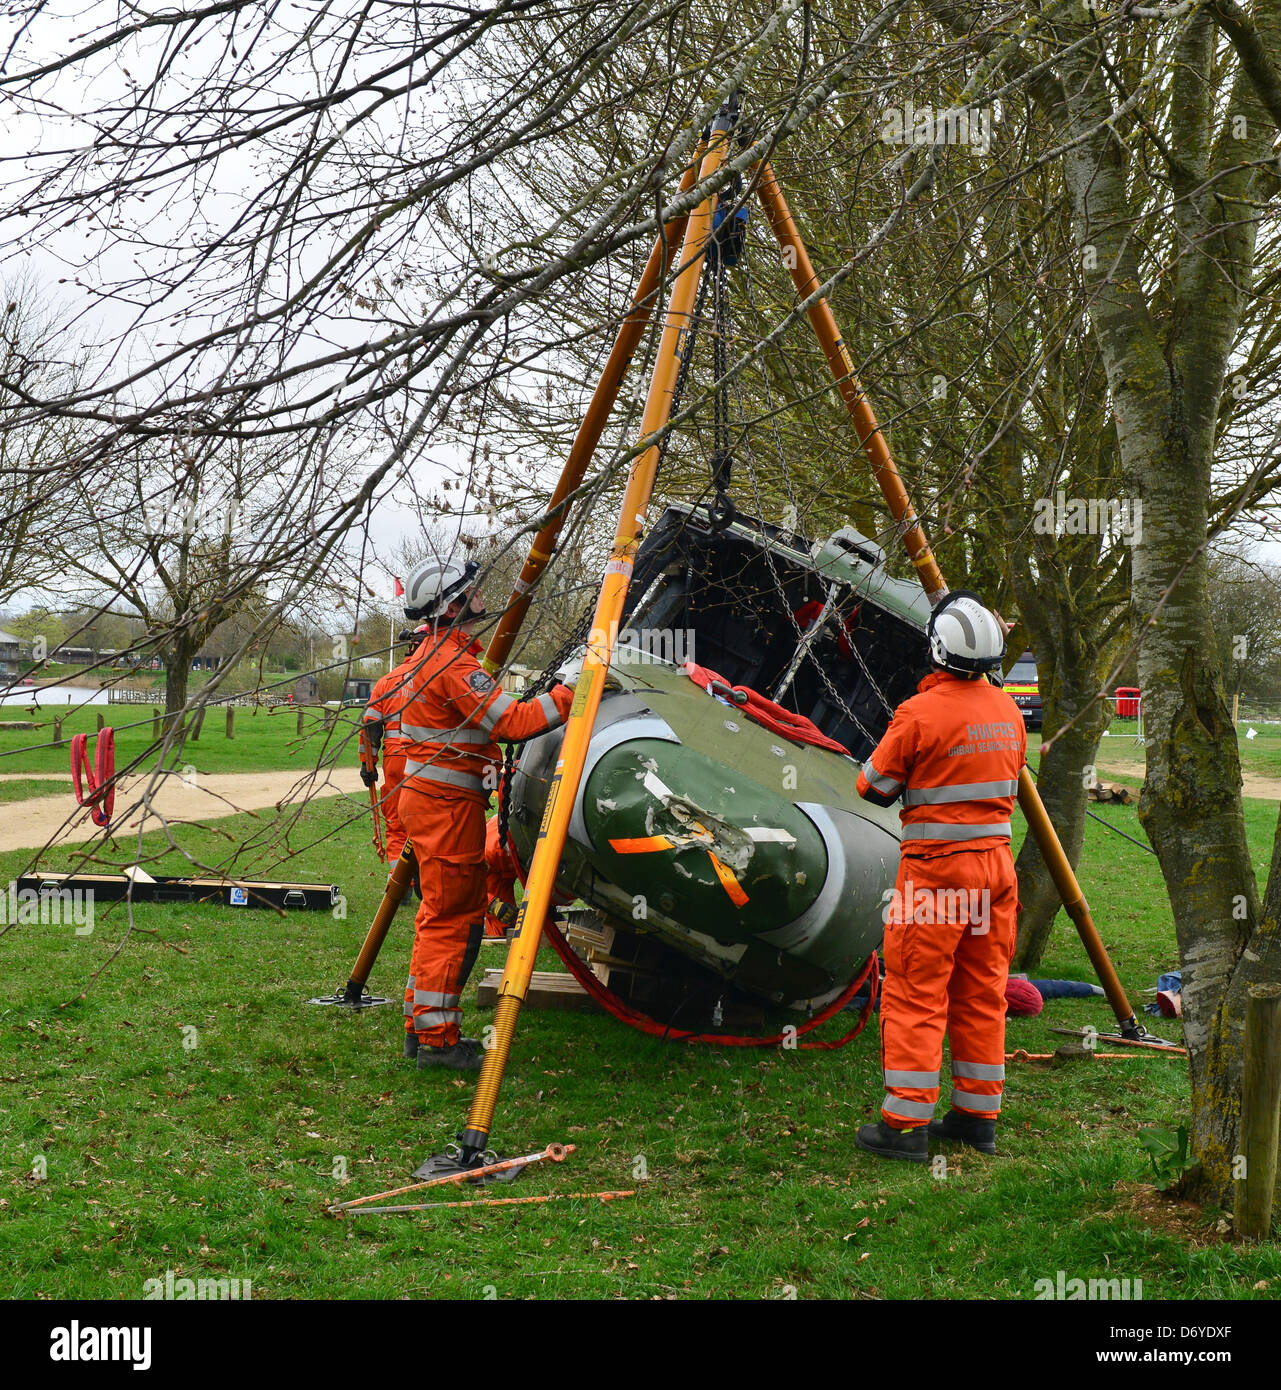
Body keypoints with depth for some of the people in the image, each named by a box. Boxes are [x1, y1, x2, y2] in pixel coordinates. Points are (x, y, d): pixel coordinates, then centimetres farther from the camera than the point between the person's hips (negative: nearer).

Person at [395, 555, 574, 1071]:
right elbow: (511, 723, -25)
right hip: (447, 802, -11)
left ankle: (422, 1027, 23)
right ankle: (436, 1040, -1)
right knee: (452, 918, -6)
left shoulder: (435, 653, 17)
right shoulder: (453, 662, -18)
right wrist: (571, 695, -25)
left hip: (430, 796, 11)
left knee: (444, 915, 16)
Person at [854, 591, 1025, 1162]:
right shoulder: (1007, 710, 5)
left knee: (916, 993, 0)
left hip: (935, 866, -6)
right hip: (996, 859, 6)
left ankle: (906, 1124, 3)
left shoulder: (921, 713, -16)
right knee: (982, 992, 13)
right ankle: (978, 1116, 20)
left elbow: (874, 786, -6)